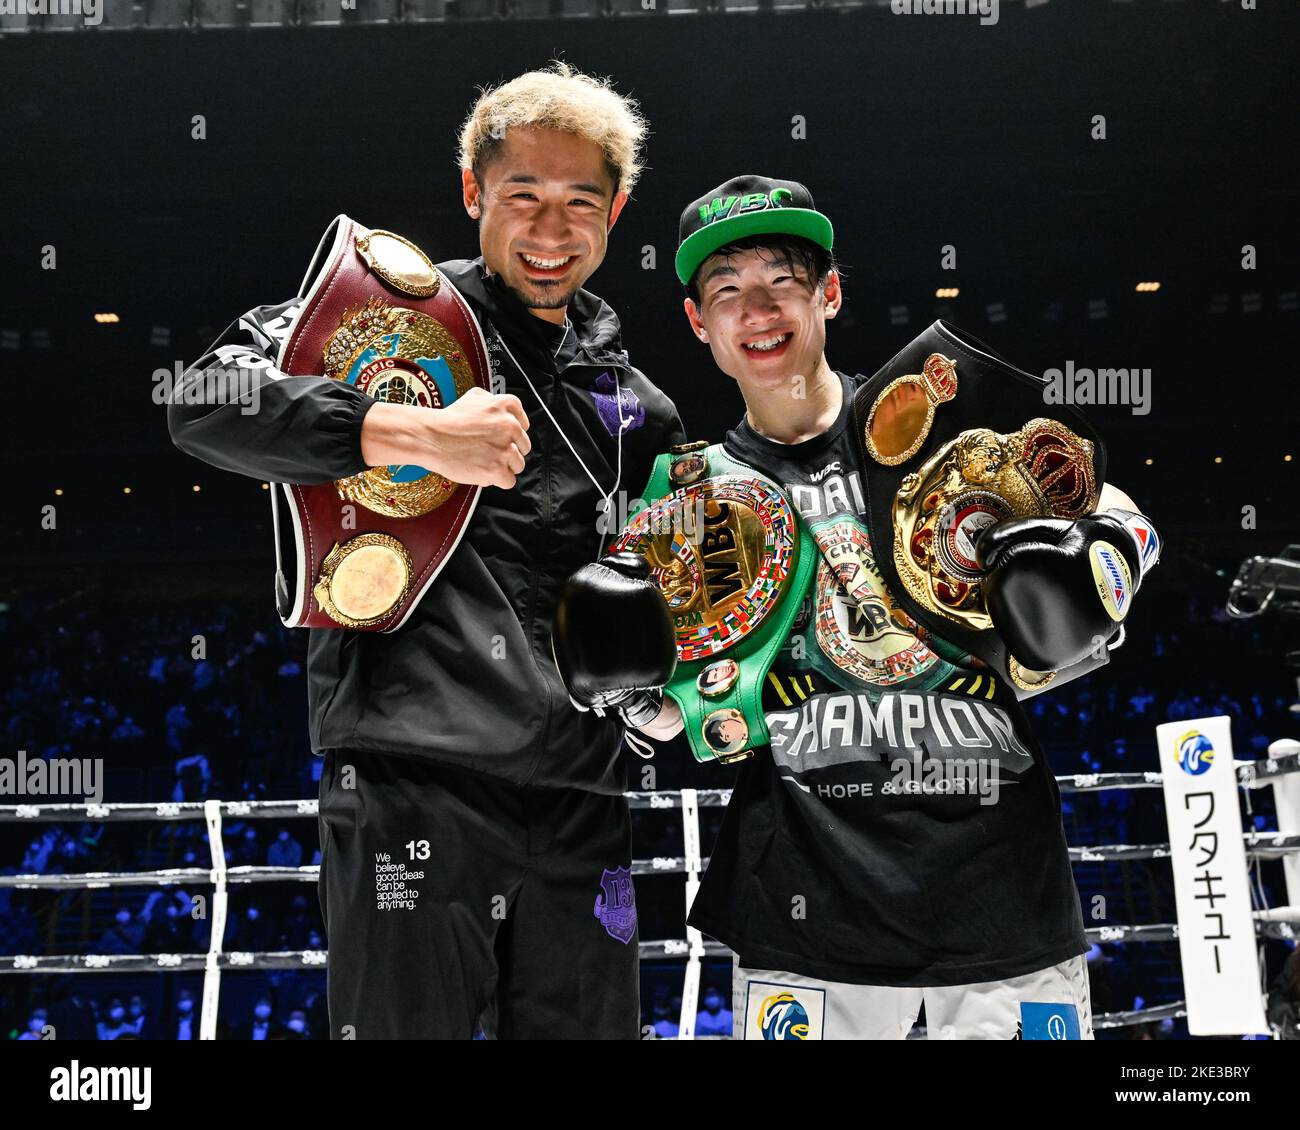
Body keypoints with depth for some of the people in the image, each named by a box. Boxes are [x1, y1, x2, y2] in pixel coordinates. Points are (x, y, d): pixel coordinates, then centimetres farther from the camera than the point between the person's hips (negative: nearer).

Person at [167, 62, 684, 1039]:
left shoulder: (634, 404, 18)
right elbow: (205, 401, -12)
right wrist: (417, 434, -21)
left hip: (583, 809, 5)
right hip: (412, 786, -5)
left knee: (589, 1026, 11)